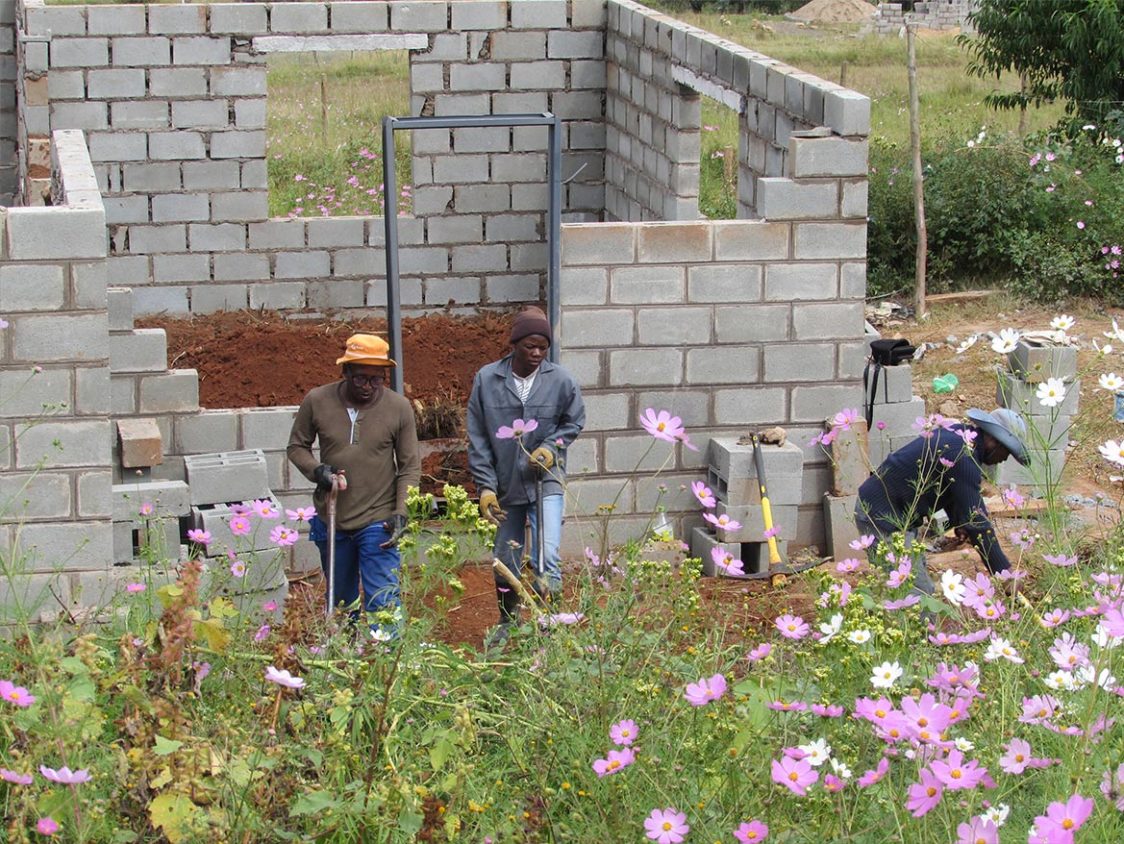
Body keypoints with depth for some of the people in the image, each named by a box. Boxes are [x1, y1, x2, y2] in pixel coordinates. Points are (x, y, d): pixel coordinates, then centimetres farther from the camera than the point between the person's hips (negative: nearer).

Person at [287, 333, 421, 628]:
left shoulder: (399, 408, -6)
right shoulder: (317, 401, -5)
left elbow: (410, 467, 0)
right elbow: (297, 446, 8)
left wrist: (401, 513, -11)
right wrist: (316, 470, -12)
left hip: (377, 523, -2)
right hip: (331, 522, 2)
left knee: (383, 603, -9)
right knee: (340, 602, 16)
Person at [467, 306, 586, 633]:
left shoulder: (561, 381, -6)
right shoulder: (486, 380, -5)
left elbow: (574, 422, 10)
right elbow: (477, 438, 0)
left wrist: (551, 447, -8)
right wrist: (485, 486, -5)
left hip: (546, 483, -2)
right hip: (505, 486, 2)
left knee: (547, 560, -17)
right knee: (505, 563, 14)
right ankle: (508, 624, 33)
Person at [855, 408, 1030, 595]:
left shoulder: (958, 431, 7)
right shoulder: (964, 458, -23)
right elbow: (977, 521, -23)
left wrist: (957, 523, 12)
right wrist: (1005, 574, -18)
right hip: (882, 516, -11)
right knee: (920, 591, -13)